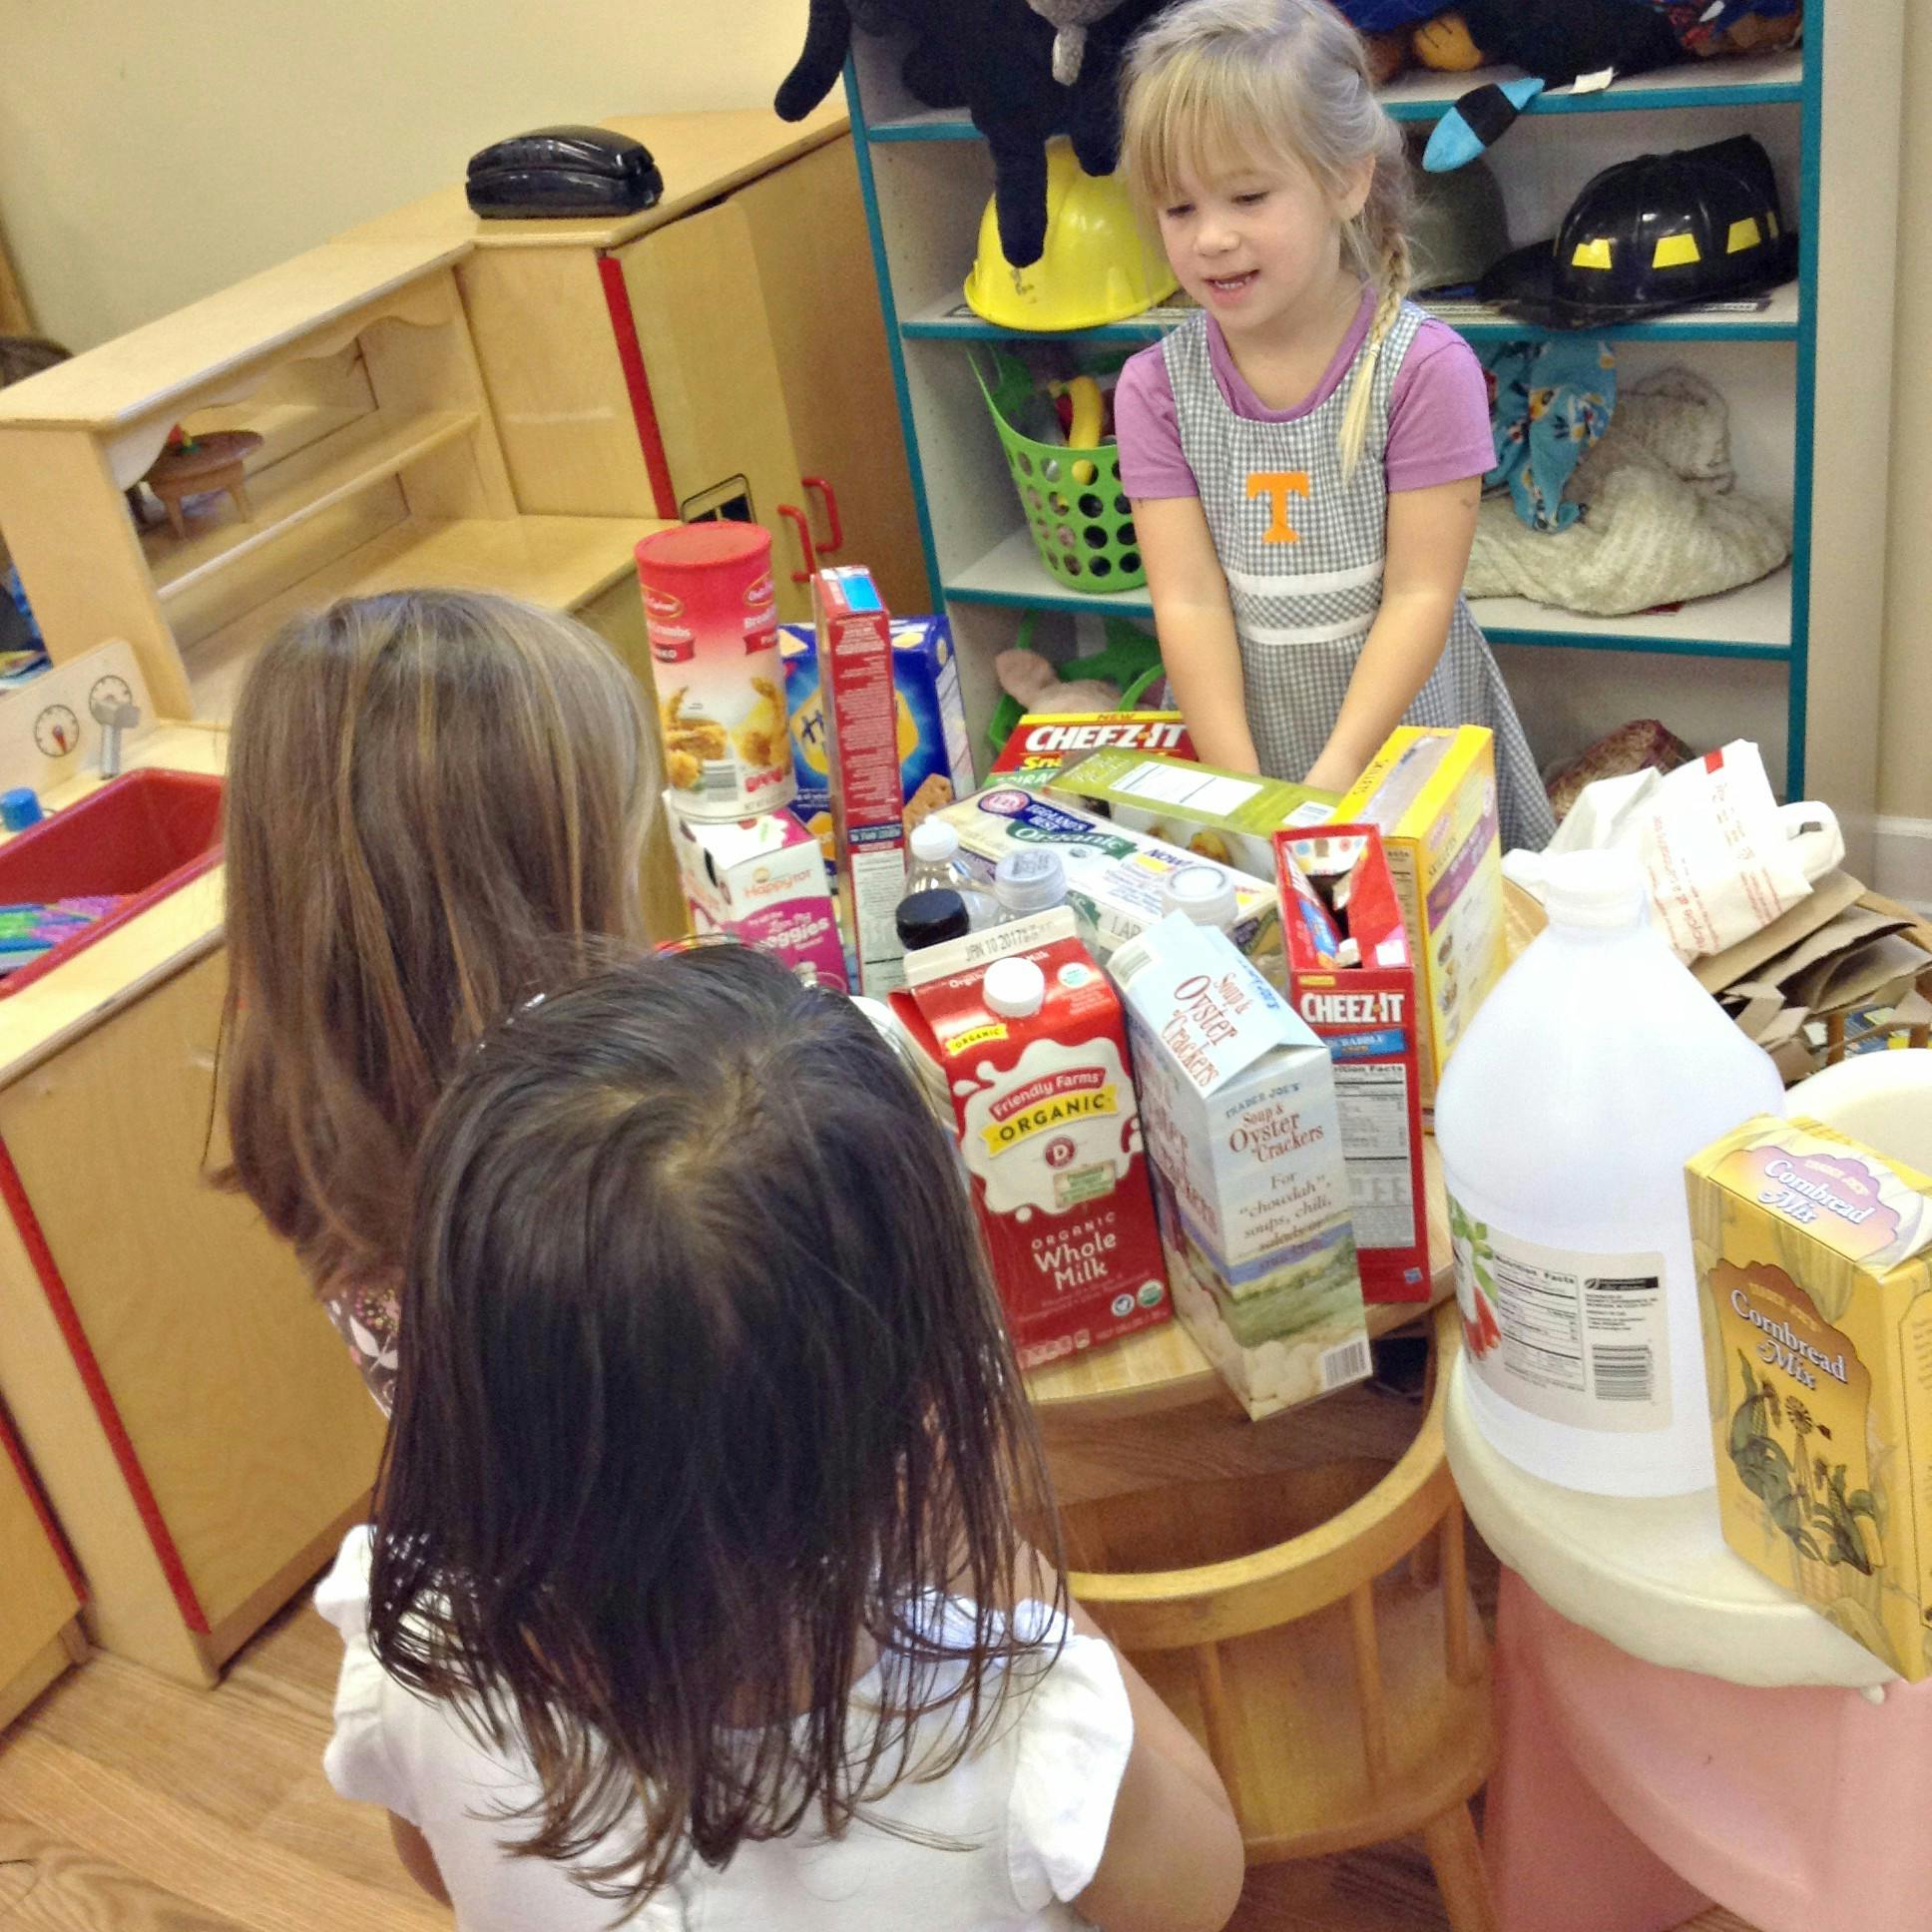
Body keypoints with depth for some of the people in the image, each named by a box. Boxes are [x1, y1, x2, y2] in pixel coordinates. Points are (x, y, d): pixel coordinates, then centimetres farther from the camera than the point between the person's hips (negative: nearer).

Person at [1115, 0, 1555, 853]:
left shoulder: (1423, 367, -11)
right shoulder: (1156, 388, -4)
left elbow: (1420, 595, -14)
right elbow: (1188, 601, -10)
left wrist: (1333, 782, -23)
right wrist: (1241, 791, -20)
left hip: (1402, 733, -1)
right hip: (1239, 739, 2)